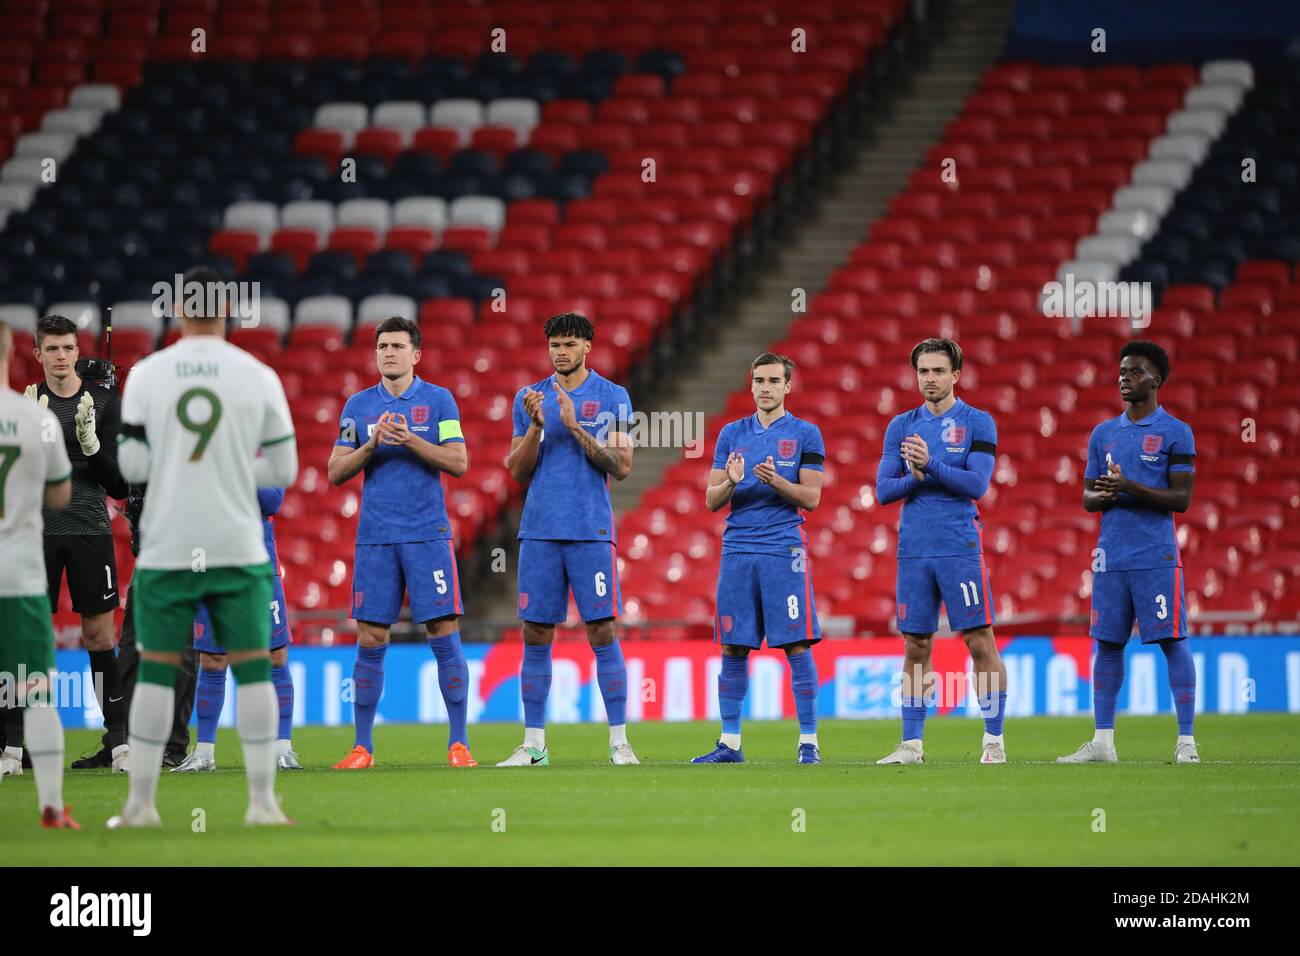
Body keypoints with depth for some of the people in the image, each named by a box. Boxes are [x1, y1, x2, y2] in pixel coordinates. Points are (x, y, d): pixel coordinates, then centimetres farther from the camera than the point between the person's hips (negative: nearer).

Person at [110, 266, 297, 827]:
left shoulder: (145, 375, -1)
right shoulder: (258, 377, -1)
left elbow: (131, 466, -1)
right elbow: (283, 470, 4)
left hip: (166, 549, 0)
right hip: (238, 547, 0)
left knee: (156, 671, 6)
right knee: (252, 669, 5)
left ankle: (141, 803, 5)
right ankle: (262, 800, 1)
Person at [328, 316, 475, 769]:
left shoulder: (438, 400, 3)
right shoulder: (358, 406, 9)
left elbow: (458, 462, -4)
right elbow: (336, 472, 6)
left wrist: (411, 441, -16)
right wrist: (371, 445, -11)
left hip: (428, 535, -2)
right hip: (374, 538, 2)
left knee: (445, 635, -6)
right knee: (370, 641, 2)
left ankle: (458, 744, -2)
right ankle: (362, 746, 8)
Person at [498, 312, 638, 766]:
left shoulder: (612, 397, 3)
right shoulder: (529, 398, 11)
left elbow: (621, 467, -4)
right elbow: (518, 472, 8)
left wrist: (575, 429, -13)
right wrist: (536, 426, -8)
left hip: (591, 532, -3)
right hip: (539, 531, 3)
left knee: (602, 632, -6)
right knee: (536, 636, 2)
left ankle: (619, 742, -3)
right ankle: (533, 745, 6)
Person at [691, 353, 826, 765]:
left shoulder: (804, 434, 4)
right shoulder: (732, 434, 13)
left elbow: (811, 498, -2)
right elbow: (712, 500, 10)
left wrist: (776, 481, -18)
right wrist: (732, 483, -11)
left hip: (784, 549, -3)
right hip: (737, 549, 3)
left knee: (796, 645, -6)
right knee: (733, 649, 3)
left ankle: (808, 742, -4)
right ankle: (729, 743, 8)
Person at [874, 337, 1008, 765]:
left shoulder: (977, 423, 0)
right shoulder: (901, 426, 11)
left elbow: (977, 484, -10)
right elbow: (883, 490, 6)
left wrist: (931, 465, -20)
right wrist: (914, 476, -13)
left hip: (960, 549, -3)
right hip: (913, 550, 4)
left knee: (980, 641, -5)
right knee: (916, 647, 5)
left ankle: (994, 741, 0)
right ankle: (911, 744, 8)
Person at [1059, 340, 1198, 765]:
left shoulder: (1175, 433, -1)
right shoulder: (1104, 434, 15)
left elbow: (1181, 499, -7)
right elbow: (1087, 497, 18)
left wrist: (1130, 488, -18)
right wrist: (1102, 496, -6)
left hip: (1156, 557, -5)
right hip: (1111, 554, 5)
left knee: (1172, 641, -6)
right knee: (1107, 643, 5)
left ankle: (1186, 741, -4)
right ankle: (1102, 742, 8)